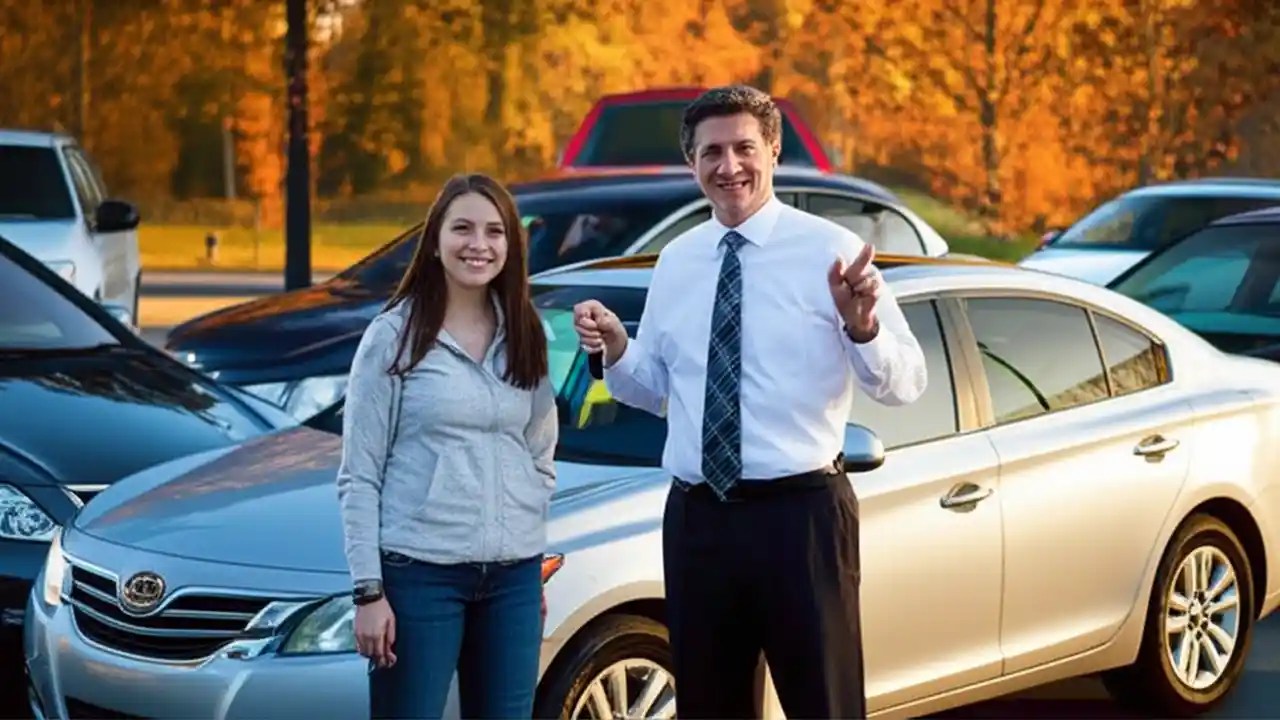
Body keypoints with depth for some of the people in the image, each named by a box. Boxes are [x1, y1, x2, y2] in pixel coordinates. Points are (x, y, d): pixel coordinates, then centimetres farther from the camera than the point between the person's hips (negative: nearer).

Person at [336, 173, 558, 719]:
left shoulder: (526, 337, 9)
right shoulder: (396, 335, -4)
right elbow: (359, 477, -5)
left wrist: (533, 569, 10)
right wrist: (368, 590, -10)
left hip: (513, 576, 5)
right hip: (419, 572, -4)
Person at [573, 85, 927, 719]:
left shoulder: (829, 250, -5)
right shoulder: (674, 261, 11)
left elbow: (904, 384, -9)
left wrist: (862, 327, -29)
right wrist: (614, 350, -3)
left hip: (800, 513, -5)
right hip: (696, 517, 5)